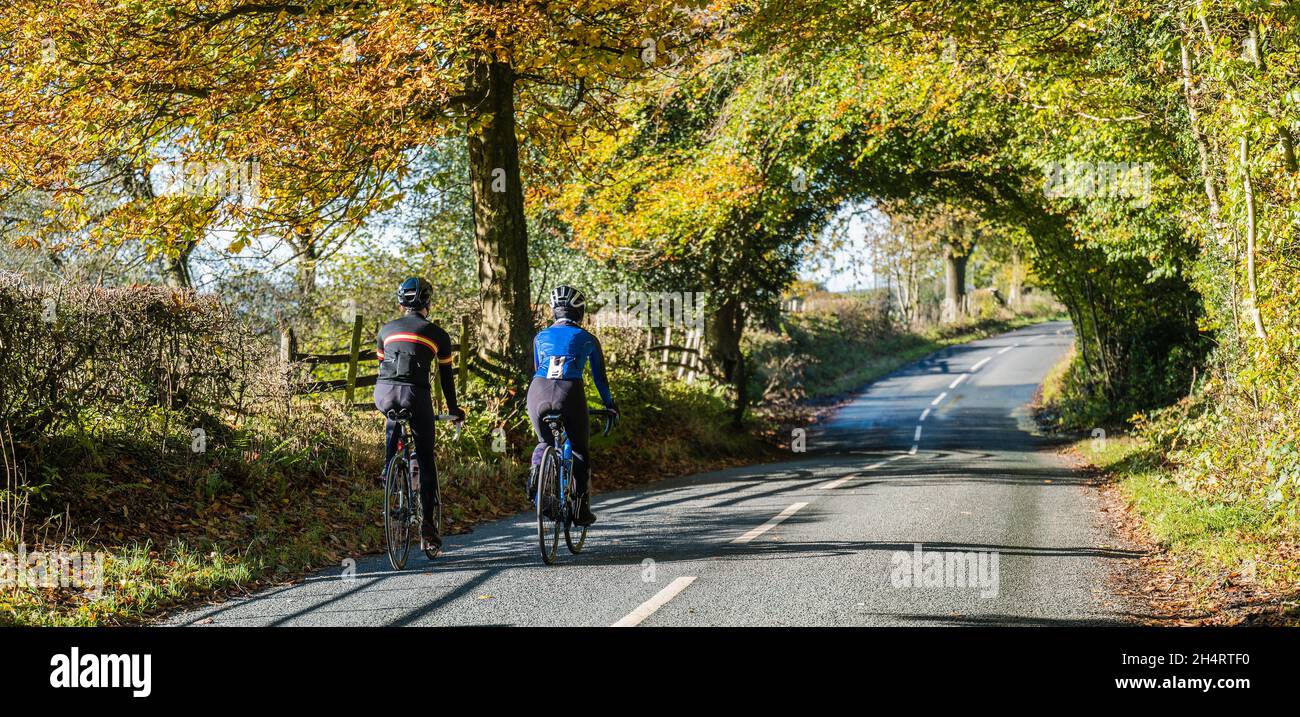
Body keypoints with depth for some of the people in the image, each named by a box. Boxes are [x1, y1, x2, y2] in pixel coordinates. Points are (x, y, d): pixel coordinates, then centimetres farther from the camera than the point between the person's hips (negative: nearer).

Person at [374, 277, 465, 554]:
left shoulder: (387, 329, 20)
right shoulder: (438, 334, 13)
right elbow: (446, 375, 19)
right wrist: (453, 409, 31)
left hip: (384, 394, 2)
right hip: (416, 395, -2)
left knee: (395, 419, 39)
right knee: (426, 459, 8)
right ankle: (427, 524, 3)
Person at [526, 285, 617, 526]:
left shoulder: (541, 337, 21)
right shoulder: (587, 339, 16)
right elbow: (599, 377, 21)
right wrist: (610, 404, 34)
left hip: (538, 391, 2)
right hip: (569, 393, -2)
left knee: (545, 441, 25)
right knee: (578, 450, 12)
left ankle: (536, 468, -8)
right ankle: (582, 508, 7)